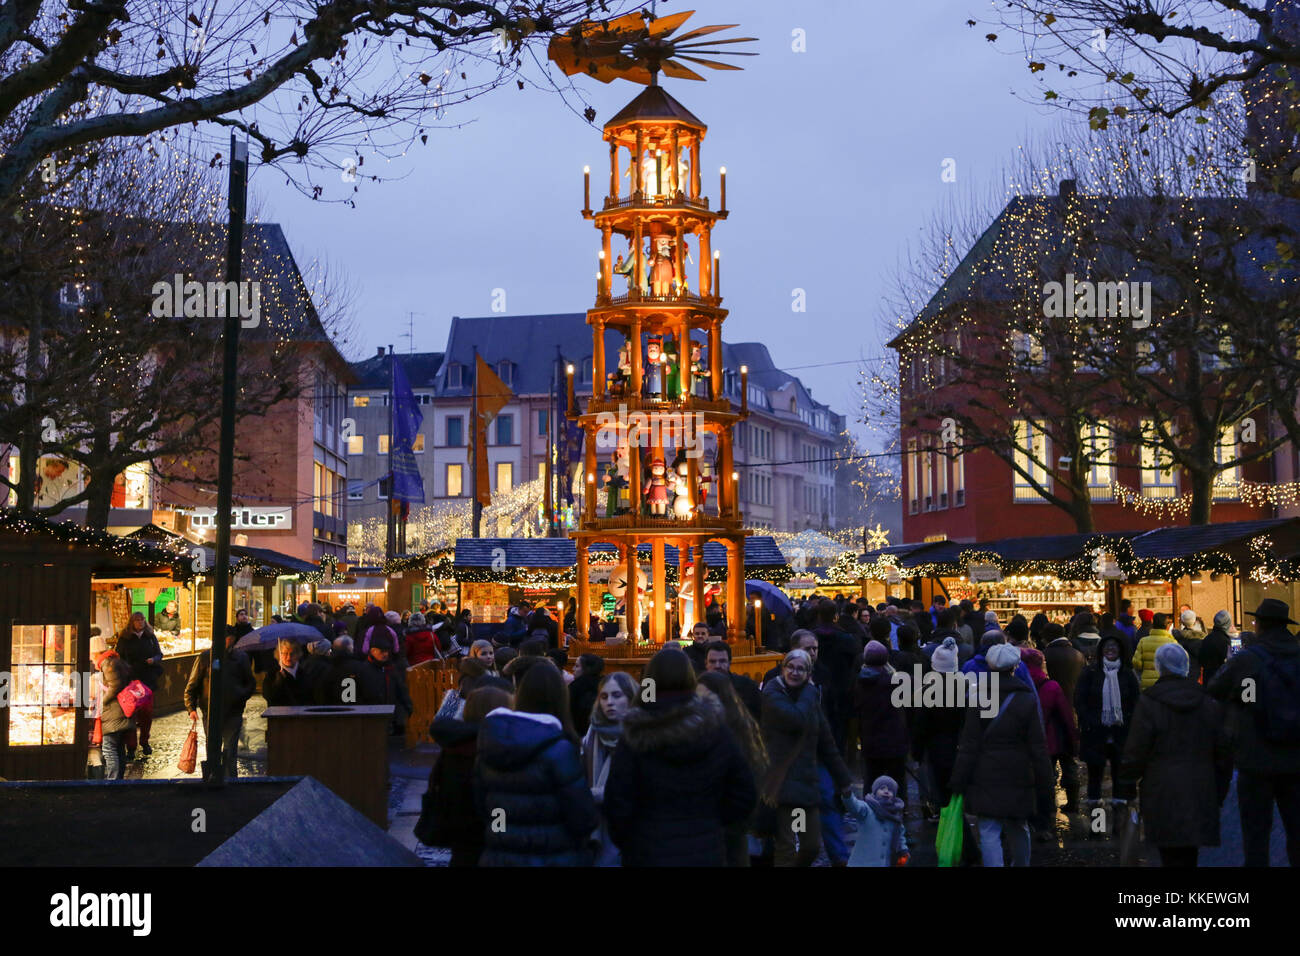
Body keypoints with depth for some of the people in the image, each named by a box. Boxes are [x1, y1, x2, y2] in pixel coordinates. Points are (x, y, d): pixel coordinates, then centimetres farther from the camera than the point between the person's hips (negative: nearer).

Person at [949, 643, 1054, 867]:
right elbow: (1038, 748, 0)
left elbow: (969, 746, -6)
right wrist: (1045, 786, 5)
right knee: (1018, 830, 19)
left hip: (986, 777, -2)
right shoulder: (1027, 701, -1)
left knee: (989, 833, -2)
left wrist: (959, 781, 1)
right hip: (1018, 778, 2)